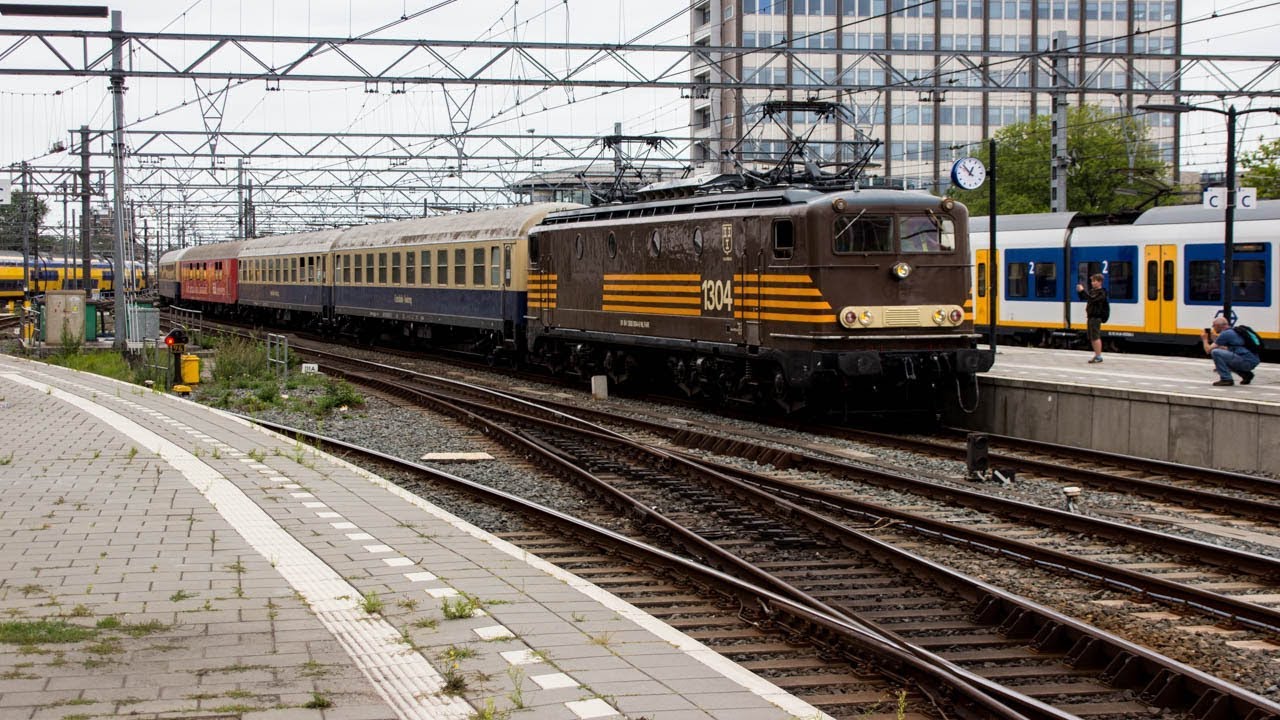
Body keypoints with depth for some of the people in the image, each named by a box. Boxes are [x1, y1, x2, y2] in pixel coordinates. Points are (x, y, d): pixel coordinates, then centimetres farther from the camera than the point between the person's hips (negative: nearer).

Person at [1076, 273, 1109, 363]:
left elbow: (1091, 298, -27)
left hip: (1096, 317, -9)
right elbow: (1083, 298, 21)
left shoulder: (1101, 293, -13)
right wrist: (1079, 291, 3)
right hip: (1091, 316, 9)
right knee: (1092, 337, 13)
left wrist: (1083, 291, -24)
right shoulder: (1092, 291, 15)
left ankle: (1099, 356, -7)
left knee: (1095, 337, -9)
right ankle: (1097, 355, 21)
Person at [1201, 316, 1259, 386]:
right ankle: (1246, 374, 17)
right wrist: (1214, 338, 29)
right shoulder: (1232, 331, 21)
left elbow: (1208, 350, -4)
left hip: (1246, 361, -9)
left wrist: (1205, 340, 16)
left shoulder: (1224, 334, -7)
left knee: (1215, 352, -12)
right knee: (1224, 360, 31)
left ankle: (1226, 379, -10)